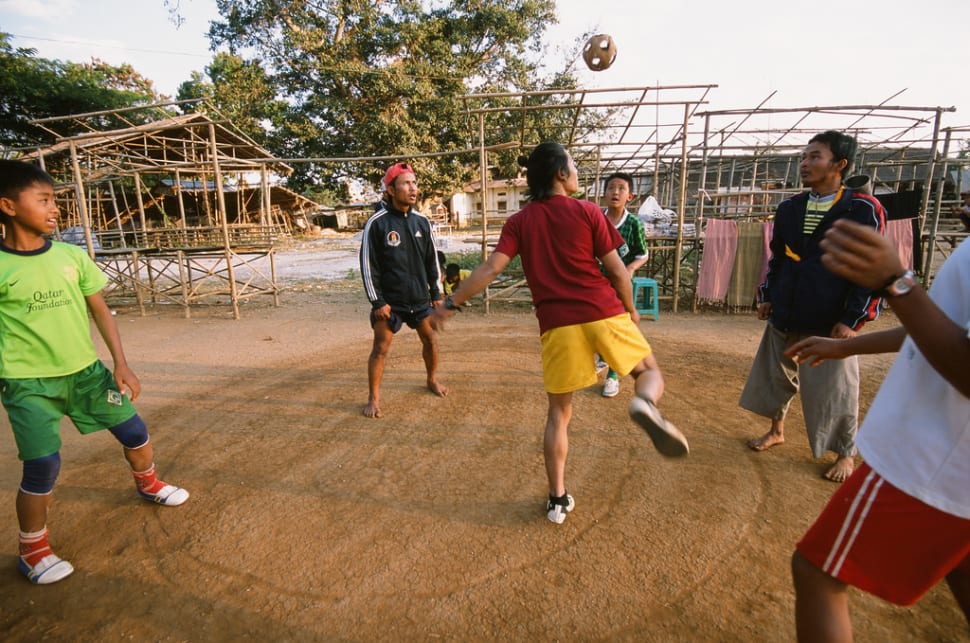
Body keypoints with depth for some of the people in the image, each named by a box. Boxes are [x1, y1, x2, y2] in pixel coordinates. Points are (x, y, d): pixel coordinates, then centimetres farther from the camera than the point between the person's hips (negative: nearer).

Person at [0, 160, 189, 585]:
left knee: (134, 431, 10)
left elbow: (100, 311, 5)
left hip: (85, 369, 4)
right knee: (43, 465, -7)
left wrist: (121, 364, -1)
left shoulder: (72, 256, 0)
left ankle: (148, 484, 41)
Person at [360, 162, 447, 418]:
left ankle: (432, 379, 38)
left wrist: (436, 293, 9)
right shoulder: (377, 222, -11)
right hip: (389, 300, -4)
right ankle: (373, 398, 14)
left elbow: (432, 260, 10)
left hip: (419, 298, 5)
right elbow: (368, 265, -10)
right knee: (381, 347, 0)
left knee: (430, 339, 14)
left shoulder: (422, 221, 3)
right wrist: (377, 301, -12)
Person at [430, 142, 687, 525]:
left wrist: (452, 303, 4)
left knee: (558, 412, 15)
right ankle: (645, 405, -16)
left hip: (558, 324, 2)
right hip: (604, 313, -1)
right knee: (650, 371, 21)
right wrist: (630, 309, 19)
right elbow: (617, 270, 3)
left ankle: (558, 500, 18)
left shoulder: (520, 221, 7)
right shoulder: (587, 212, 3)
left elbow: (491, 268, -3)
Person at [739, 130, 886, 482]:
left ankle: (846, 454, 29)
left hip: (828, 322, -5)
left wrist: (851, 320, -13)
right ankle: (777, 430, 39)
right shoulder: (789, 208, 7)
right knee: (775, 376, 16)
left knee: (834, 390, 6)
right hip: (784, 317, 5)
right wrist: (766, 297, 9)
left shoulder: (863, 209, -8)